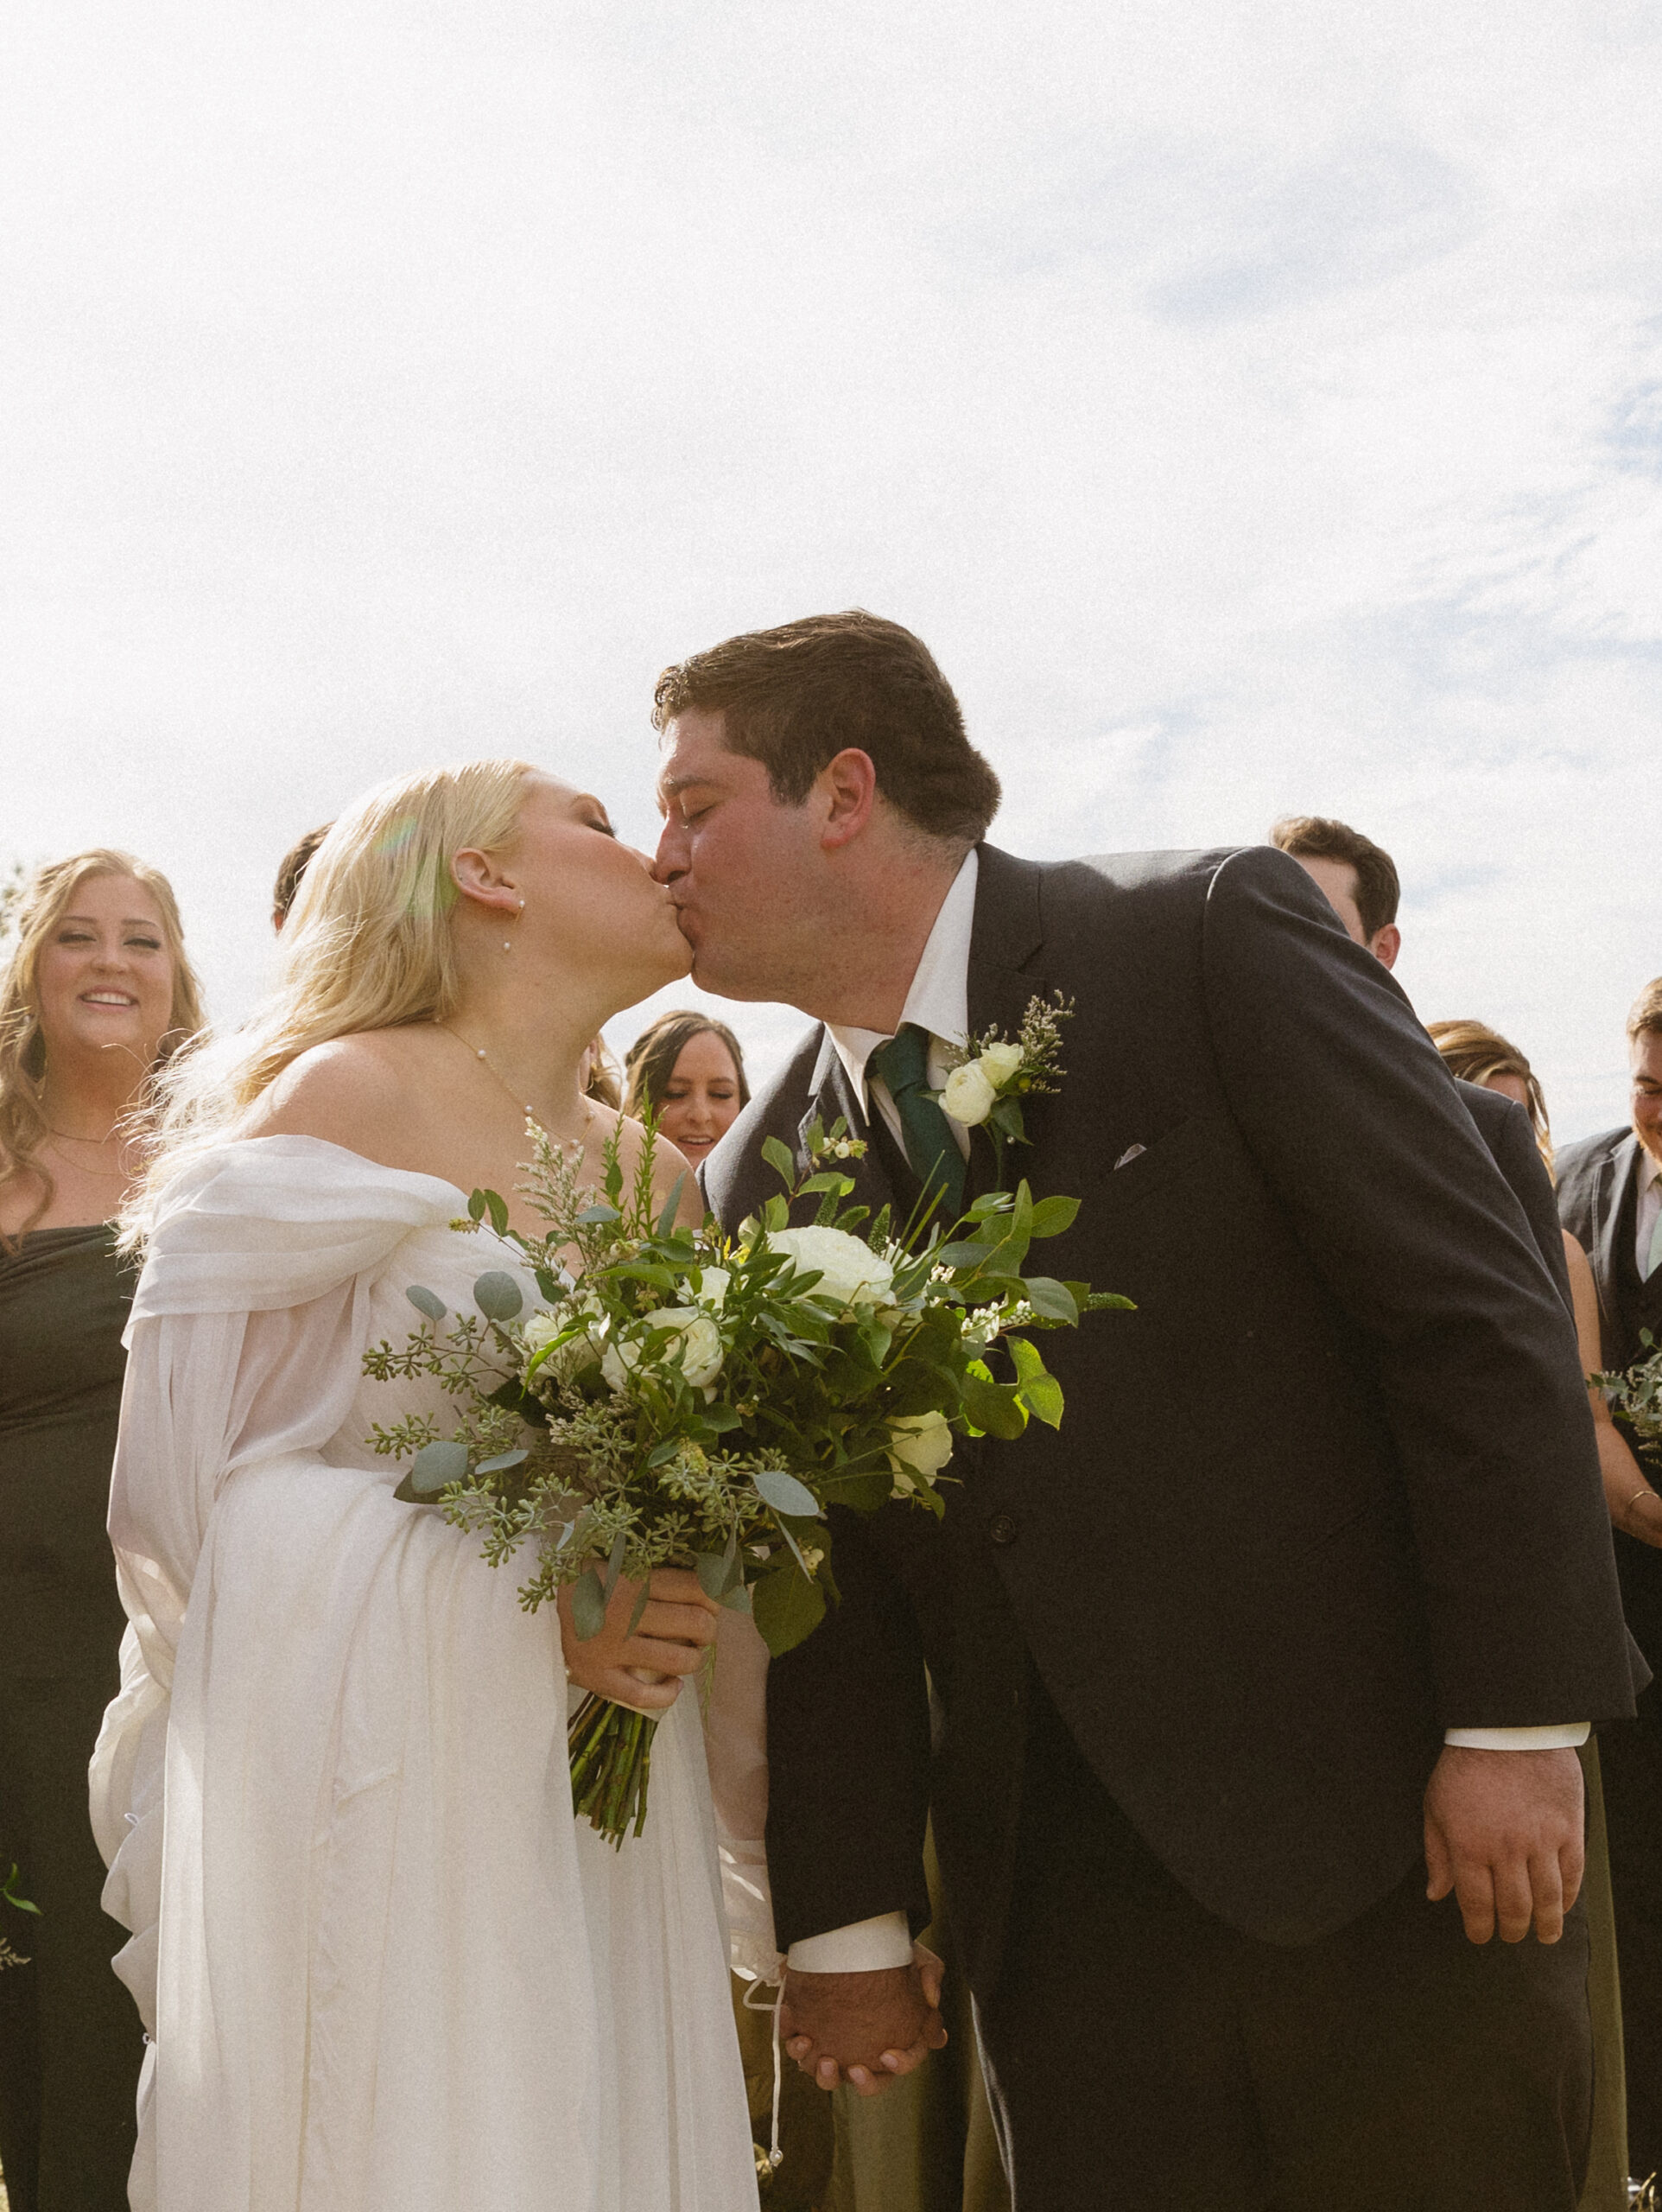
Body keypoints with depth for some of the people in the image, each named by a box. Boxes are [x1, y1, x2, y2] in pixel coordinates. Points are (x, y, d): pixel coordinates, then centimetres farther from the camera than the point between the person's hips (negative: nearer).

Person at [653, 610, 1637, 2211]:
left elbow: (1479, 1314, -11)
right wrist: (844, 1926, 6)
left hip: (1391, 1844, -4)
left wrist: (1516, 1723, -14)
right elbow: (821, 1582, 9)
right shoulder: (759, 1181, 6)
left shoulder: (1216, 936, -8)